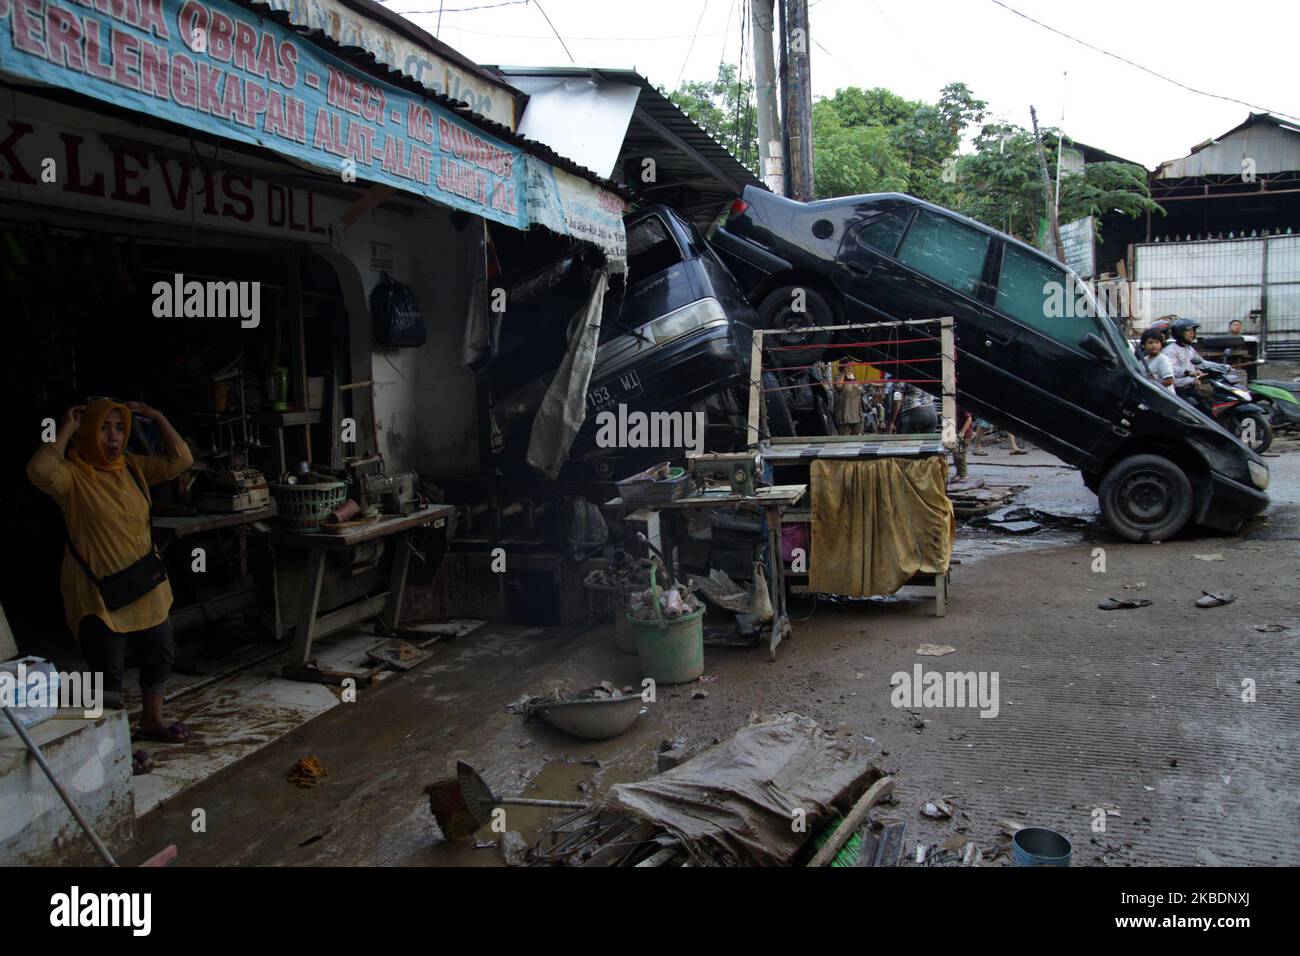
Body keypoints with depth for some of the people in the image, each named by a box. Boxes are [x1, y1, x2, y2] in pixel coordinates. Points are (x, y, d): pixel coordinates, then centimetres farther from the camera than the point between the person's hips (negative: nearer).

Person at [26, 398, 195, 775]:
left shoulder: (133, 467, 4)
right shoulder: (72, 474, -14)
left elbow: (181, 460, 2)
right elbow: (39, 471, -36)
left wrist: (156, 417, -1)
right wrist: (66, 429, -24)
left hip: (146, 586, 7)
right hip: (98, 592, -7)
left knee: (161, 655, 18)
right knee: (109, 672, 2)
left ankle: (151, 721, 39)